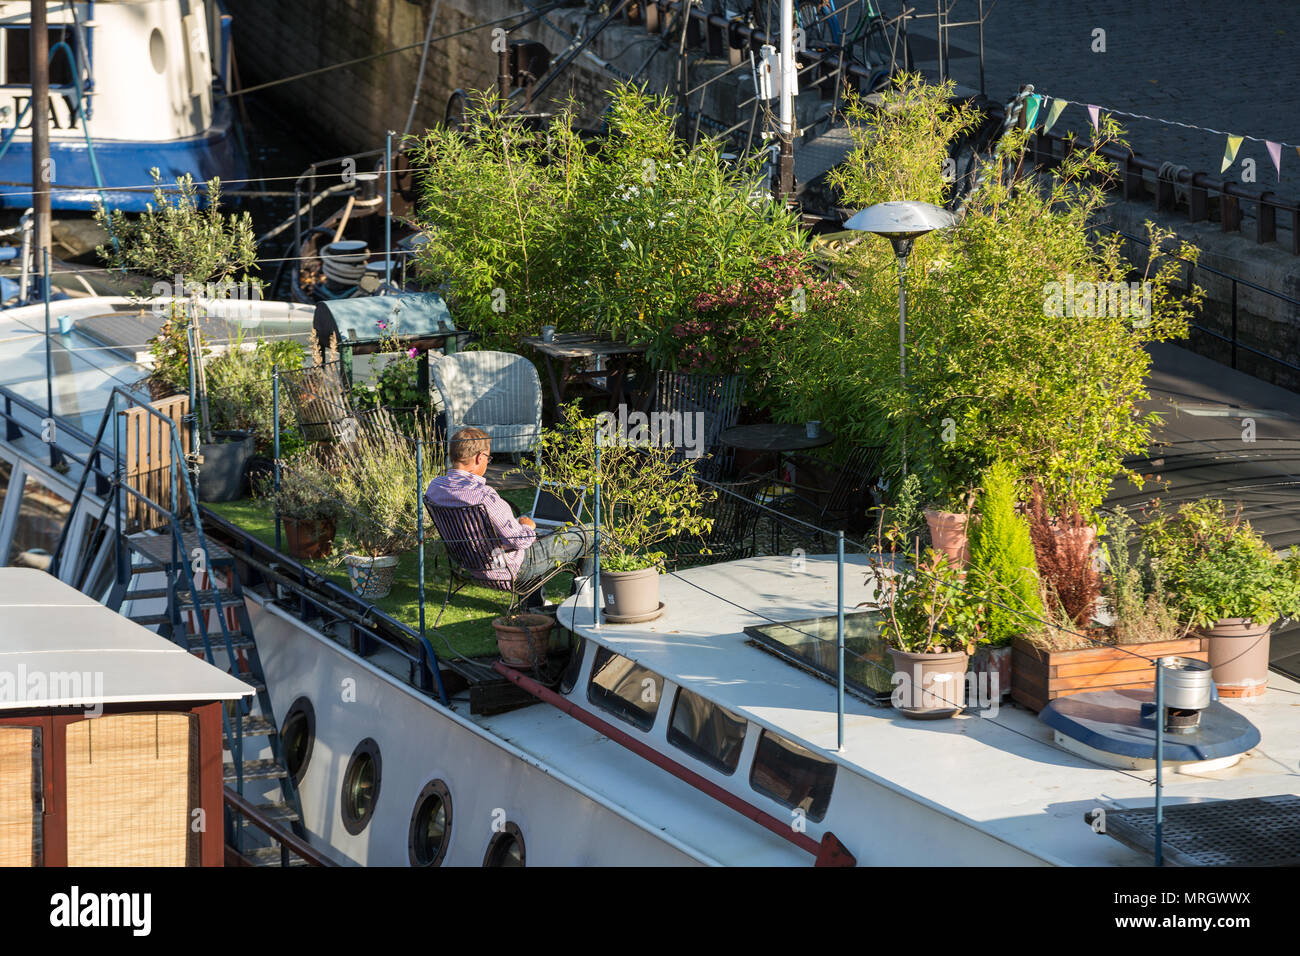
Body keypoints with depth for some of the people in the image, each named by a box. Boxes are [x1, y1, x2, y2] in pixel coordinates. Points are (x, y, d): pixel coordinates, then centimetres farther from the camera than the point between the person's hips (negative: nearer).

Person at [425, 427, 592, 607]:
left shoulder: (434, 487, -9)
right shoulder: (484, 495, -35)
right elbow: (520, 541, -28)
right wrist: (527, 526, -4)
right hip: (510, 568, -8)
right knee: (585, 535, 10)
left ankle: (534, 604, 46)